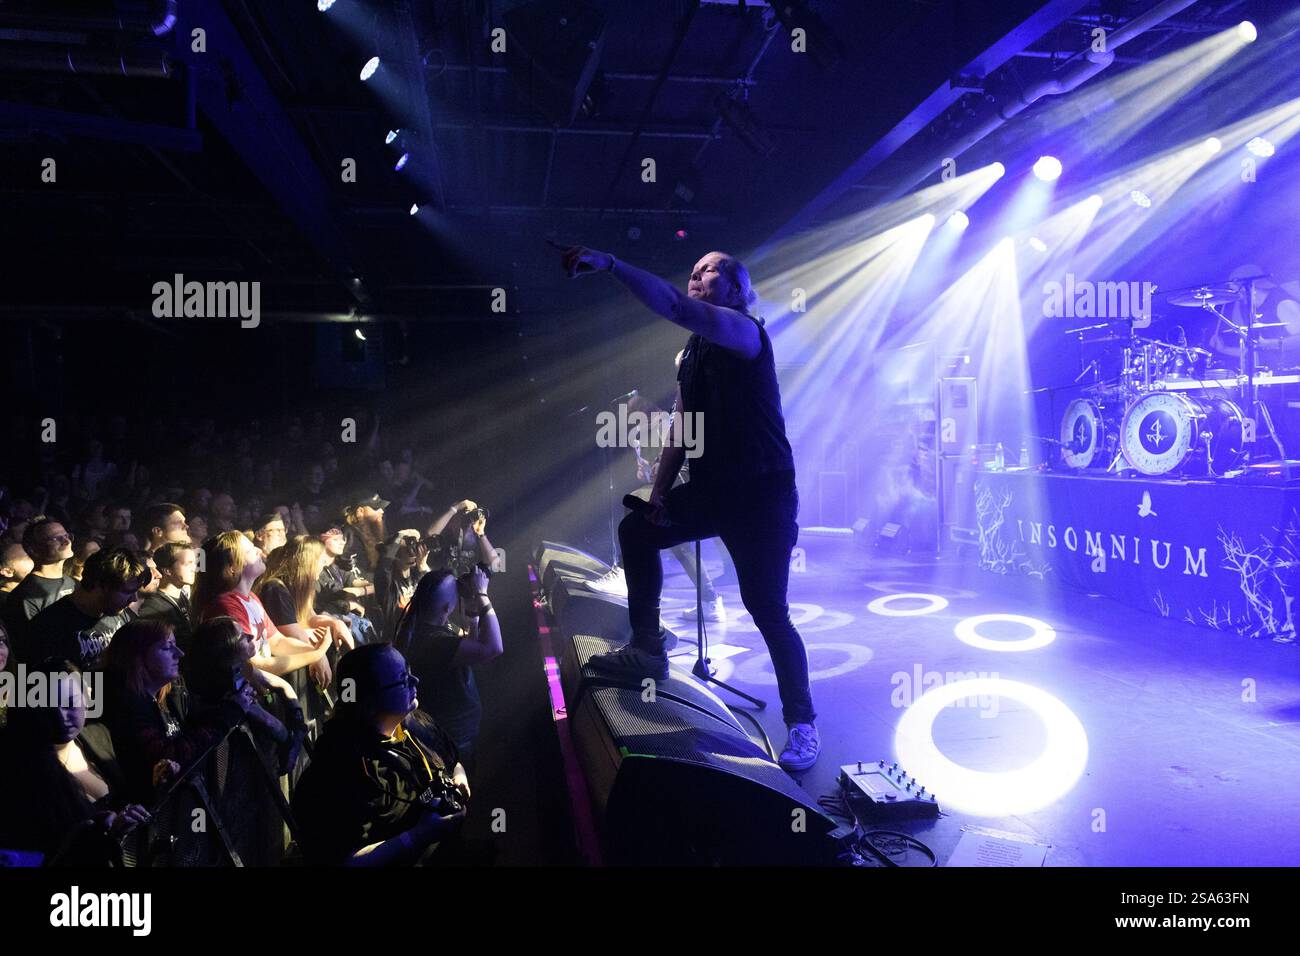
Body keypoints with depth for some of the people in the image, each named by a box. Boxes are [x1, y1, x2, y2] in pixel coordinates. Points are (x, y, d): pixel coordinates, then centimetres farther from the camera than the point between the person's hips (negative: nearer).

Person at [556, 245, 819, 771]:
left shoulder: (745, 332, -13)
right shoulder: (694, 350, 14)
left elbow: (676, 308, -31)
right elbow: (680, 428, 14)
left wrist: (609, 263, -34)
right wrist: (660, 491, 7)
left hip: (761, 494, -9)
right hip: (710, 489, 9)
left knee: (768, 612, -9)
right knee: (637, 530, 17)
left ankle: (803, 725, 9)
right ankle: (647, 649, 26)